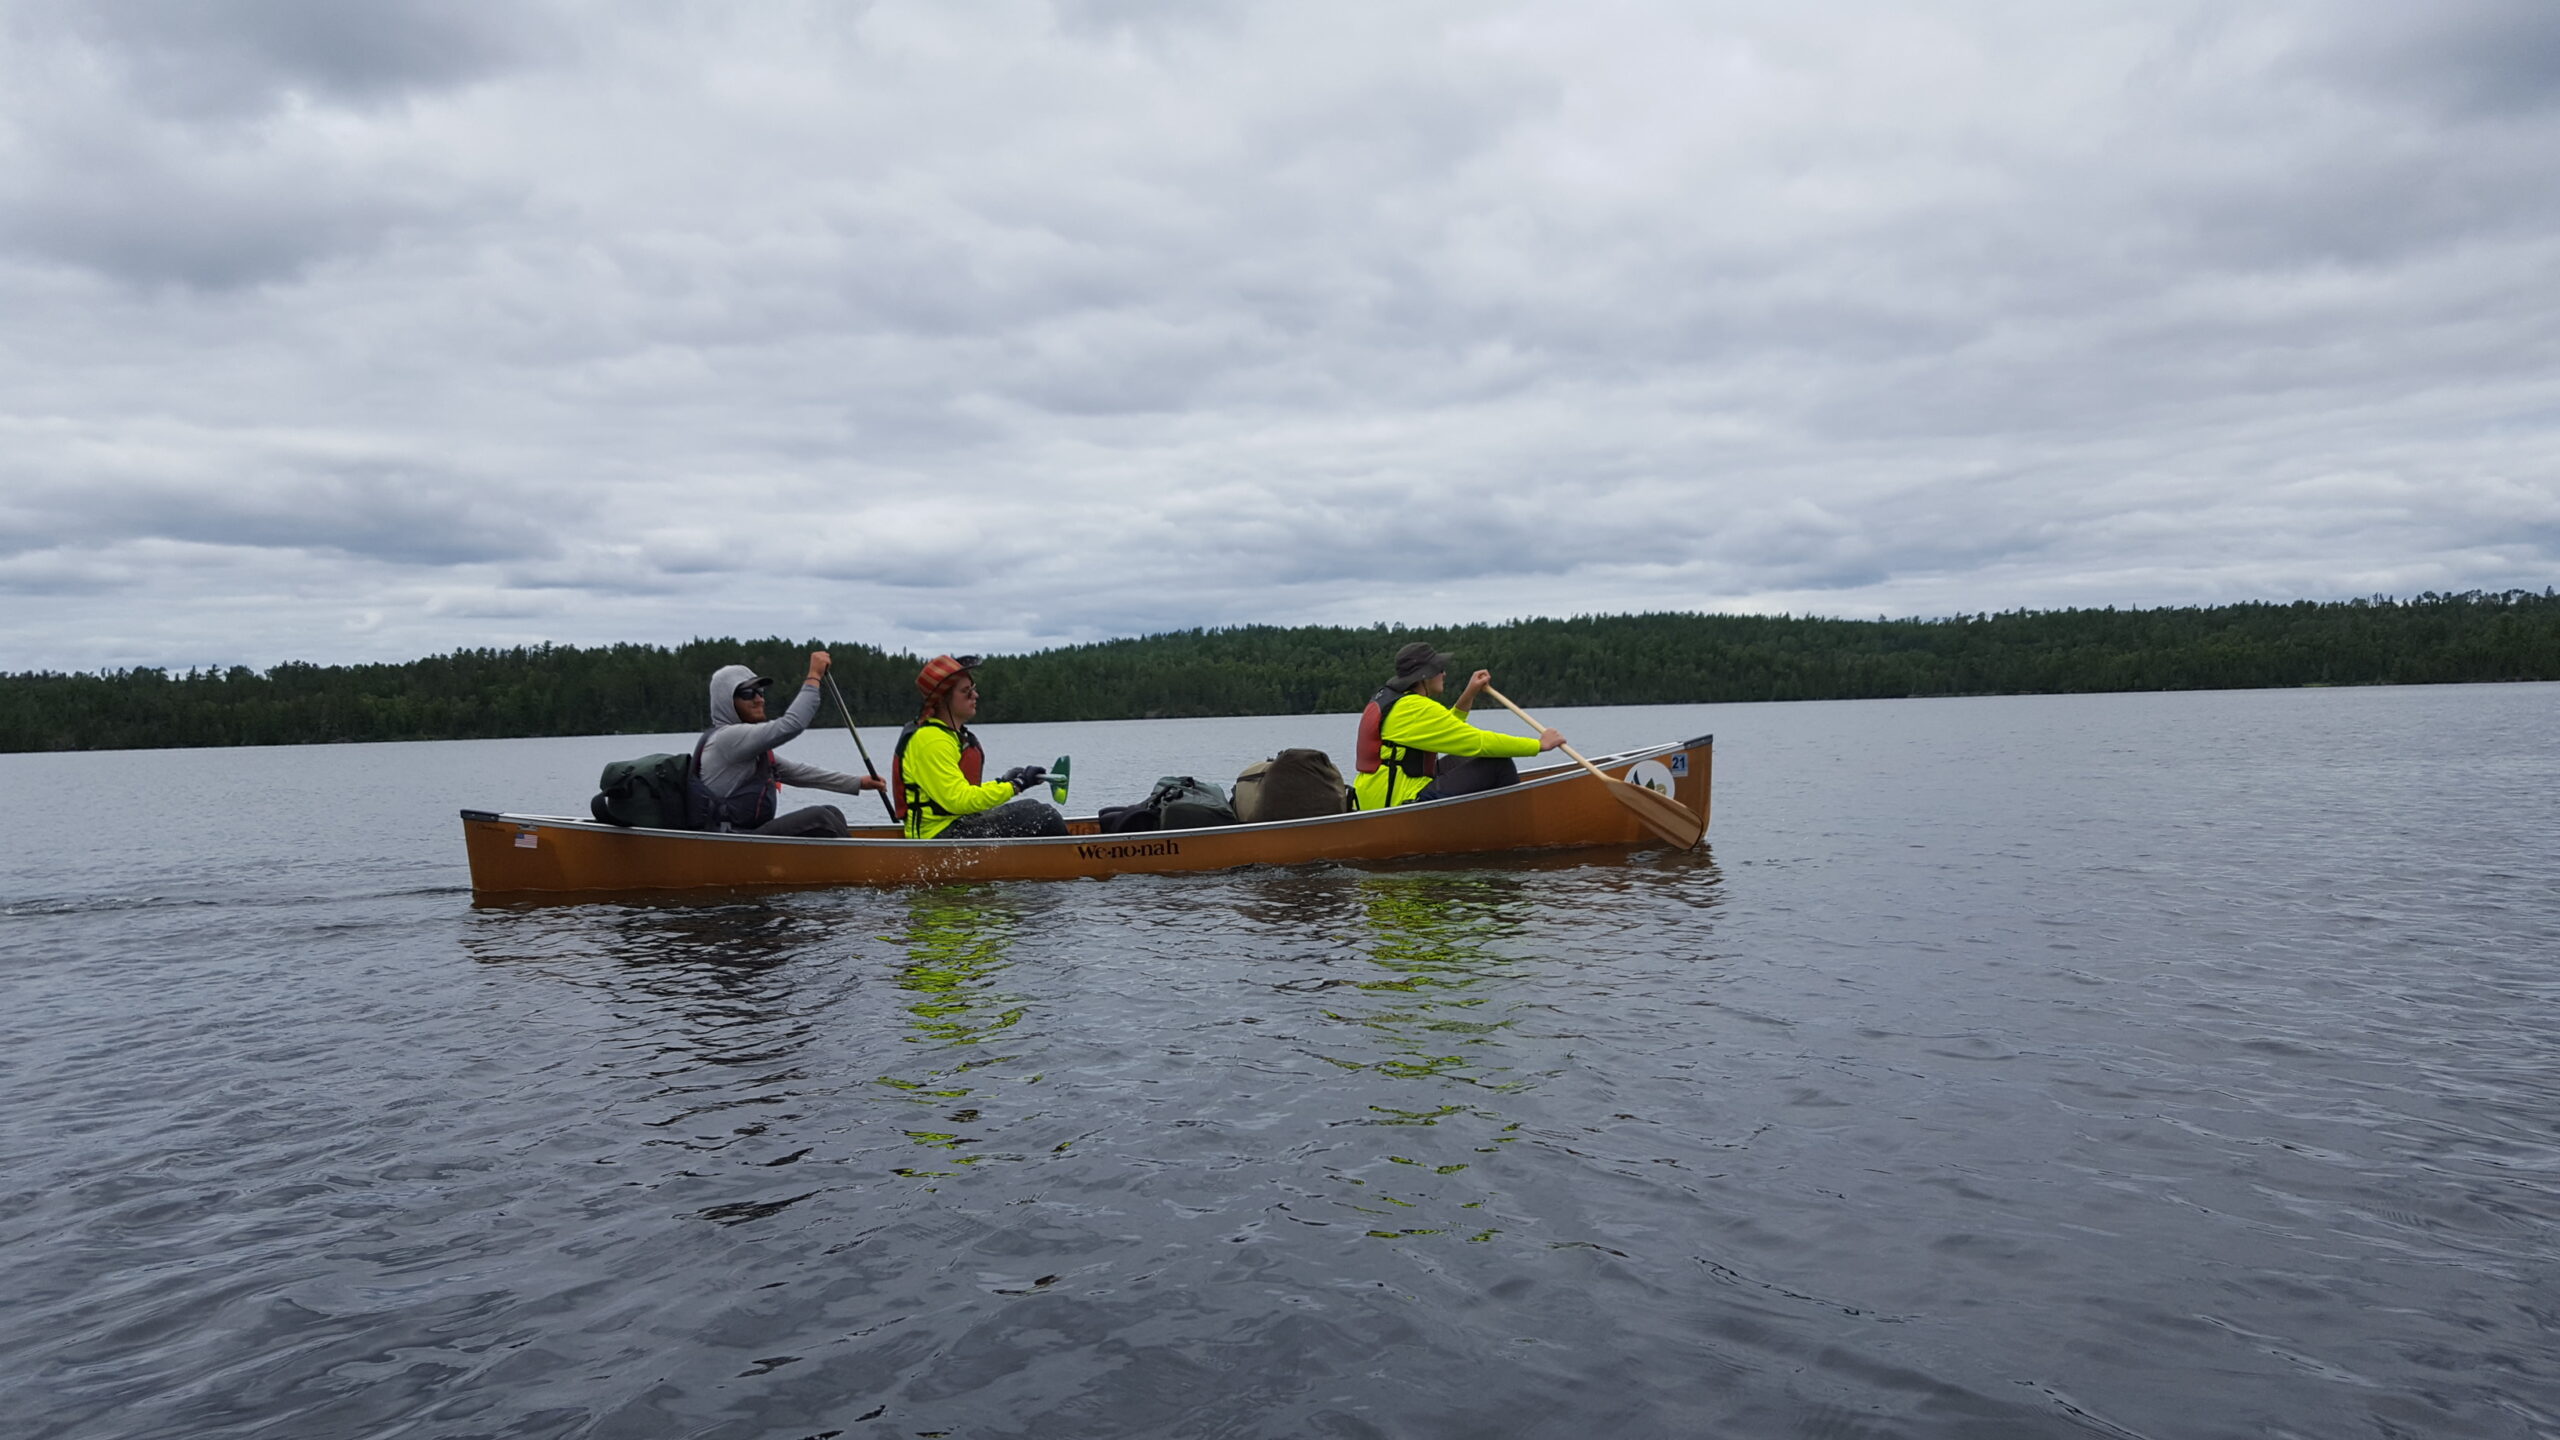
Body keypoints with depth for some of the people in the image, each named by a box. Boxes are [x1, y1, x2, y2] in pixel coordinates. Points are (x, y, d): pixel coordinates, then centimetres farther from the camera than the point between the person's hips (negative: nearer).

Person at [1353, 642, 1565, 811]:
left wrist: (1468, 696, 18)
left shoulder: (1387, 699, 16)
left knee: (1458, 761, 28)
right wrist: (1540, 744, -5)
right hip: (1403, 807, -11)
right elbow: (1479, 742, -14)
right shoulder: (1418, 709, -15)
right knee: (1499, 764, -7)